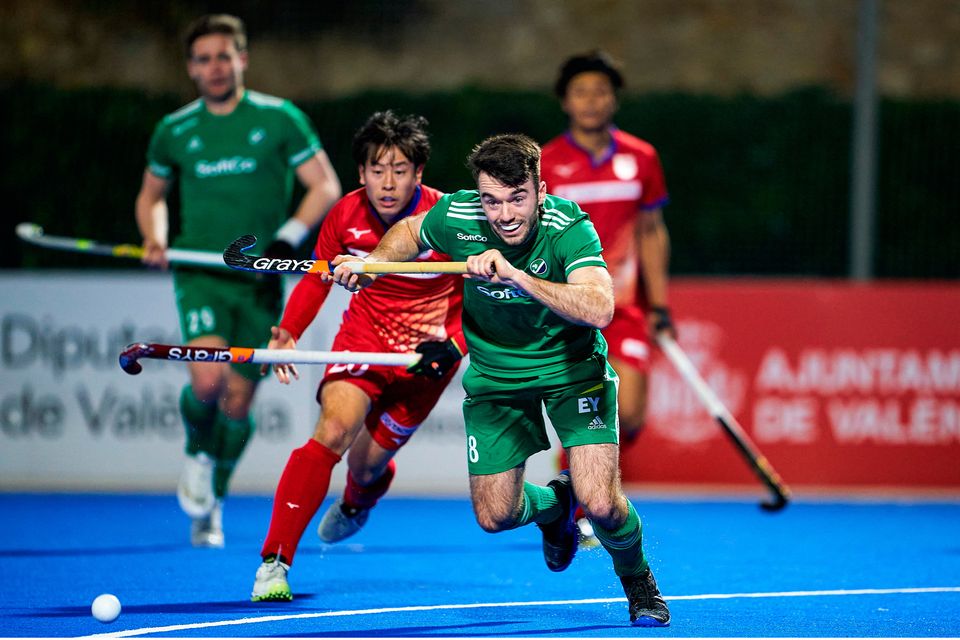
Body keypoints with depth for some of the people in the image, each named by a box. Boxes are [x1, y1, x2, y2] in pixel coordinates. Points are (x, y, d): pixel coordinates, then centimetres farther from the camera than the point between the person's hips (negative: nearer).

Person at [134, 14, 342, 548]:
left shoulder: (280, 119, -1)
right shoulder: (175, 131, 6)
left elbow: (326, 185, 0)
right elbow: (152, 195, 21)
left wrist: (290, 237, -14)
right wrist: (155, 240, 1)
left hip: (260, 280, 0)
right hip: (200, 275, 0)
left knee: (238, 401, 0)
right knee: (207, 382, -23)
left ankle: (212, 507, 23)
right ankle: (198, 455, 10)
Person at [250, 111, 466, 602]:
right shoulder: (346, 215, -10)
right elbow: (318, 277, 8)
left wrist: (452, 346, -25)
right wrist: (288, 332, -7)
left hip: (424, 354, -1)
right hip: (364, 335, 1)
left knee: (367, 463, 0)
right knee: (334, 428, -25)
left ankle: (357, 503, 44)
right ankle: (274, 562, -23)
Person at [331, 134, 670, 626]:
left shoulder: (569, 228, -30)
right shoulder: (455, 217, -19)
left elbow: (599, 310, -47)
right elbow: (410, 232, 7)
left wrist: (516, 276, -53)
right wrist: (371, 263, -11)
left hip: (572, 369, -3)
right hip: (494, 376, 3)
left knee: (601, 505, -18)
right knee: (496, 516, 2)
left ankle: (638, 581, 16)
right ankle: (553, 503, 40)